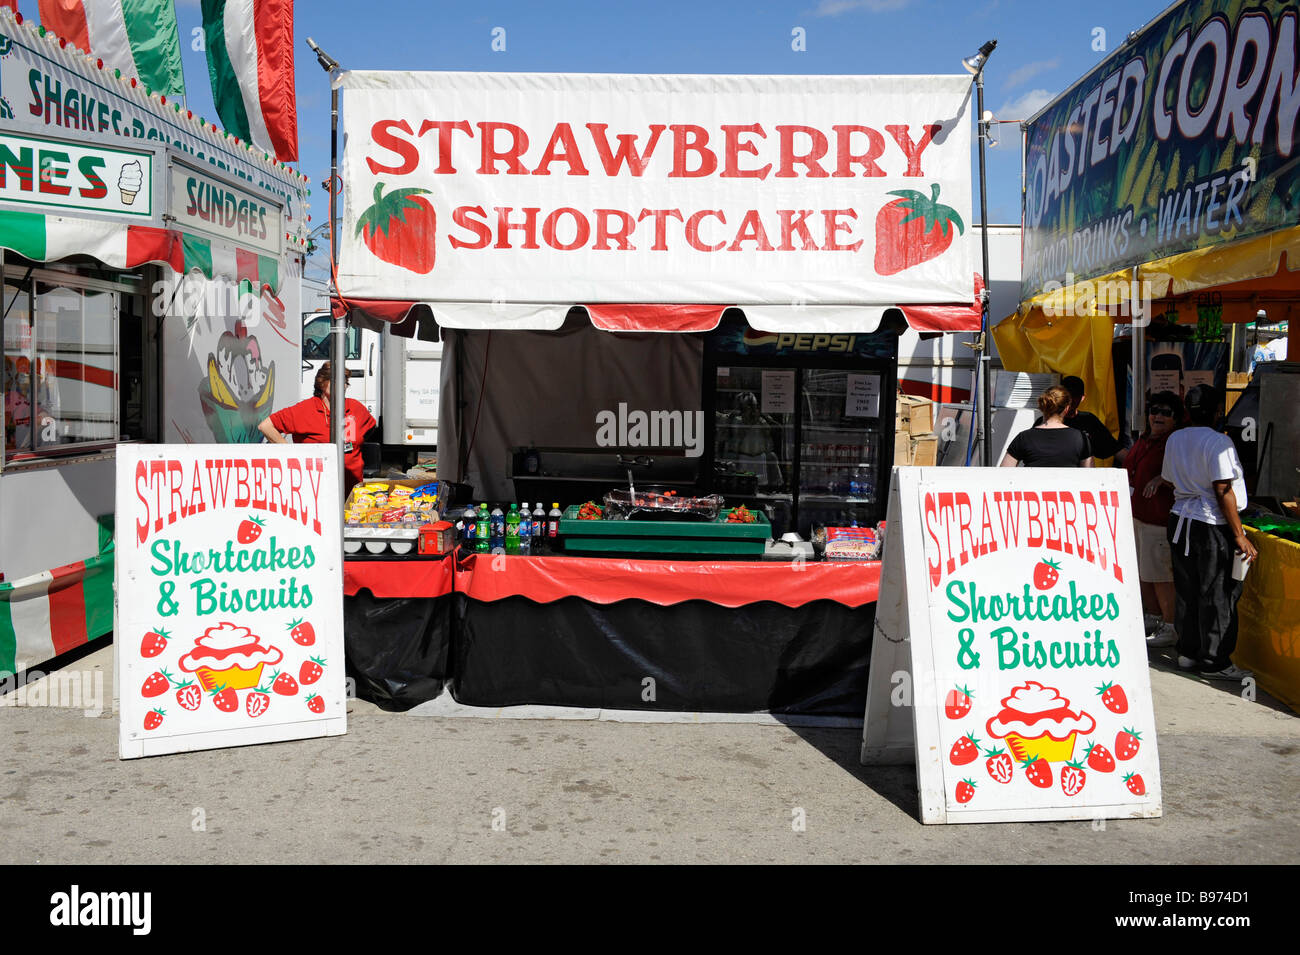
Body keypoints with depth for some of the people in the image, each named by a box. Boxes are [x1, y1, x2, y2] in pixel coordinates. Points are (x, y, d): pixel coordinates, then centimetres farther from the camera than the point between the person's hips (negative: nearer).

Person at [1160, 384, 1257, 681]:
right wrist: (1239, 535, -13)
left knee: (1186, 589, 13)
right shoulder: (1218, 442, -14)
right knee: (1217, 594, 2)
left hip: (1180, 520, 7)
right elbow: (1223, 491, -16)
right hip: (1212, 524, -7)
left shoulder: (1174, 439, 6)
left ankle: (1187, 652, 21)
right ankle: (1214, 661, 8)